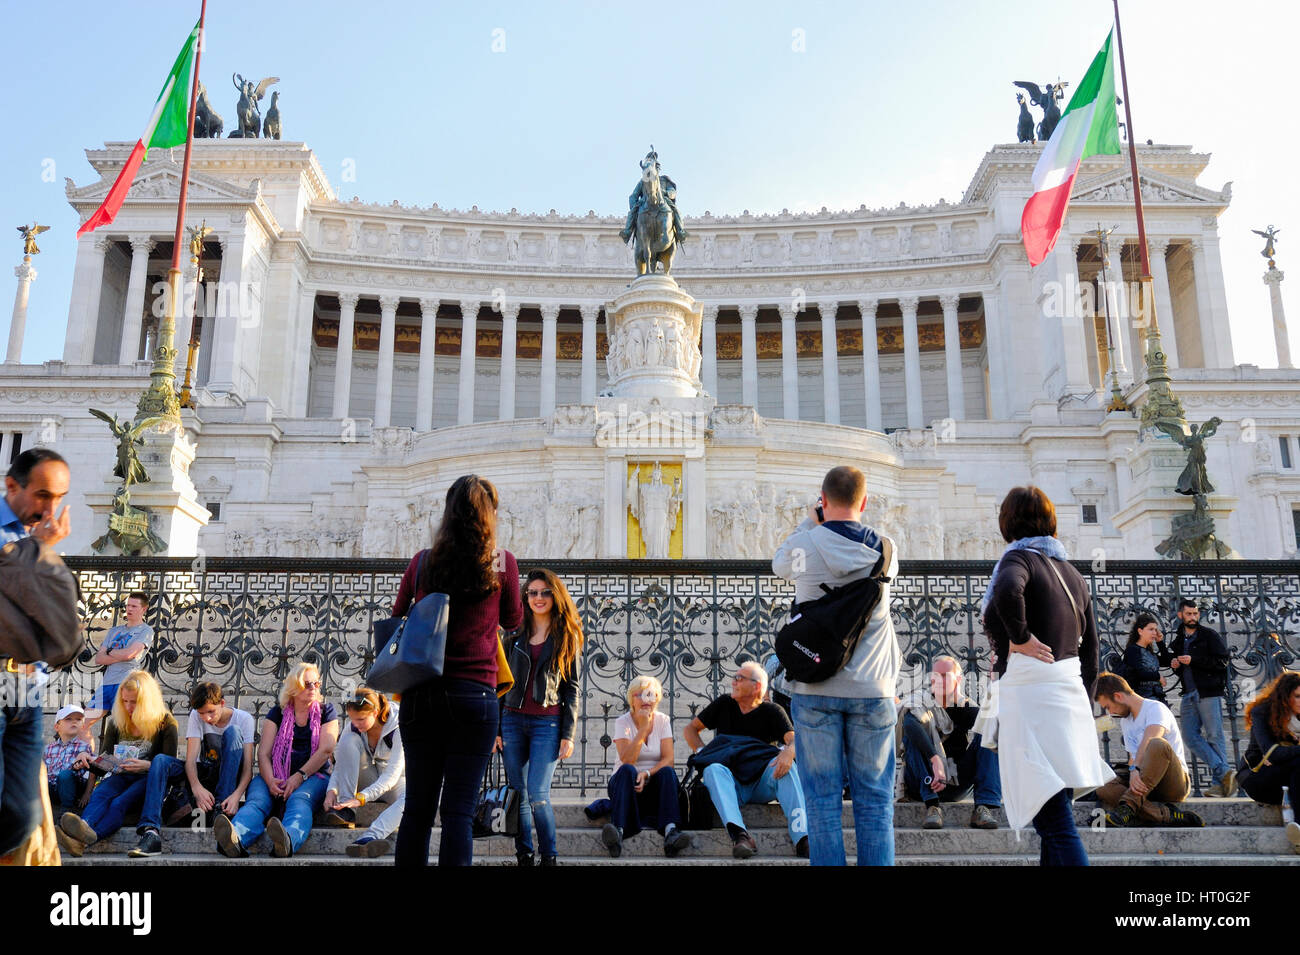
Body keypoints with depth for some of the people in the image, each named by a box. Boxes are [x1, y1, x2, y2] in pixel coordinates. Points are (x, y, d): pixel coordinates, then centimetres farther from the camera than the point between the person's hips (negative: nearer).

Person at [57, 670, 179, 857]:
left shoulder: (166, 723, 3)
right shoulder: (116, 722, 15)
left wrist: (148, 765, -22)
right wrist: (89, 759, -4)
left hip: (149, 779, -4)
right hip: (120, 777, 4)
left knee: (119, 804, -36)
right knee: (99, 795, -34)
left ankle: (83, 840, -66)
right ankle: (85, 828, -69)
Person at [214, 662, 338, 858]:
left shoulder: (326, 711, 12)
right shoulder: (277, 713, 14)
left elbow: (326, 749, -2)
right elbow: (263, 753, 3)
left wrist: (299, 776, -16)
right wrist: (270, 780, -19)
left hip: (312, 776, -2)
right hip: (275, 777, 2)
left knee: (299, 801, -36)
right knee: (256, 801, -31)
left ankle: (288, 841, -69)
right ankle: (235, 840, -62)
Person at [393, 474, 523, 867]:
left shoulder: (423, 562, 3)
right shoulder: (502, 563, -2)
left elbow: (397, 615, 18)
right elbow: (512, 621, 14)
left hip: (420, 695, 2)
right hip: (474, 695, -2)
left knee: (417, 807, 11)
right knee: (460, 810, 0)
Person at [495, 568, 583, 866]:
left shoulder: (566, 637, 4)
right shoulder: (515, 637, 11)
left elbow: (572, 689, 3)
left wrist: (568, 735, -3)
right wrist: (496, 728, 5)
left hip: (547, 722, -3)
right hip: (513, 719, 3)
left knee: (537, 795, -11)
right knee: (518, 794, 4)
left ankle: (550, 856, 5)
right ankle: (524, 855, 16)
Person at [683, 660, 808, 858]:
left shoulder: (772, 712, 4)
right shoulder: (724, 704, 11)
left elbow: (794, 739, -11)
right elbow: (690, 729, 16)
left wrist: (788, 752, -36)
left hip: (762, 785, -1)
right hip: (732, 786, 1)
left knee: (785, 765, -29)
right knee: (712, 769, -30)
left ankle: (802, 838, -44)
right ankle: (739, 835, -52)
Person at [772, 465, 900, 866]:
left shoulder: (804, 544, -6)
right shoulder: (884, 548, 0)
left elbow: (779, 565, 16)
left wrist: (810, 522, 22)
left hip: (815, 689, -1)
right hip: (871, 690, 1)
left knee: (823, 797, 4)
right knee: (874, 798, 7)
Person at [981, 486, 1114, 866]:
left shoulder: (1019, 558, -4)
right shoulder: (1071, 572, 19)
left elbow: (1007, 591, -30)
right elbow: (1090, 652, 20)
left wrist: (1018, 637, -15)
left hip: (1031, 696, -8)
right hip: (1071, 697, 8)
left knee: (1057, 826, -11)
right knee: (1056, 818, 15)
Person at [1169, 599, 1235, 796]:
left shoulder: (1210, 635, 1)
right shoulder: (1178, 641, 19)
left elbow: (1222, 662, -10)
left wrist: (1193, 660, -16)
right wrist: (1175, 665, 7)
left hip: (1209, 693, -6)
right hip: (1189, 694, 6)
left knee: (1214, 737, -5)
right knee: (1191, 736, -5)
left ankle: (1220, 782, -3)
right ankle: (1225, 771, -5)